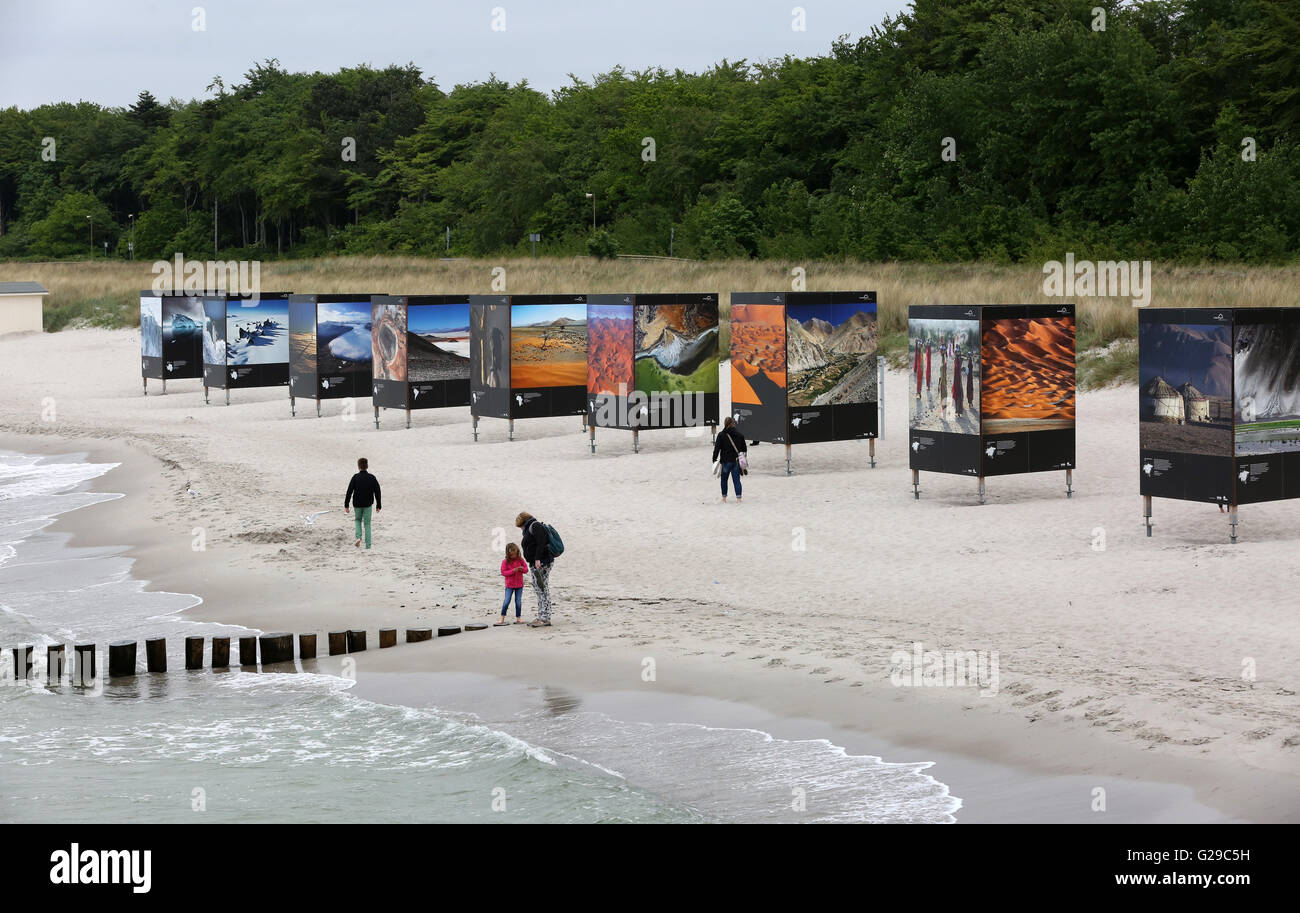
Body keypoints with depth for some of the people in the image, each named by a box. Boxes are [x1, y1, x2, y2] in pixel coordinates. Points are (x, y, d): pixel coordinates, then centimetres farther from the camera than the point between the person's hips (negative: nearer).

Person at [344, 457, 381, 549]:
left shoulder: (355, 478, -9)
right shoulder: (372, 478, -4)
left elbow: (349, 492, -10)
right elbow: (377, 492, 0)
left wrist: (346, 505, -4)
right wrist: (378, 505, 9)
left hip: (357, 504, -1)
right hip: (368, 504, 1)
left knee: (358, 520, 22)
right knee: (367, 524, 7)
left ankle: (358, 537, 0)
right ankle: (368, 545, 3)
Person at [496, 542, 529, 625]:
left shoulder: (520, 560, 1)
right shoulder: (505, 562, -6)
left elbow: (526, 570, 6)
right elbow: (503, 572, -12)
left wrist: (522, 569, -18)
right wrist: (513, 571, -23)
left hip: (519, 585, 2)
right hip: (509, 585, -2)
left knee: (518, 602, 3)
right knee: (506, 601, -7)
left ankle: (518, 618, 14)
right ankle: (502, 618, 4)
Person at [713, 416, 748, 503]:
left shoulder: (721, 435, -8)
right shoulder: (739, 434, 2)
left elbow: (717, 448, -8)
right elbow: (744, 448, 9)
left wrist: (714, 459, -1)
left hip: (726, 461, -2)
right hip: (736, 461, 2)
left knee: (724, 479, 13)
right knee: (737, 479, 4)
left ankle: (724, 498, 17)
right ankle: (738, 498, -2)